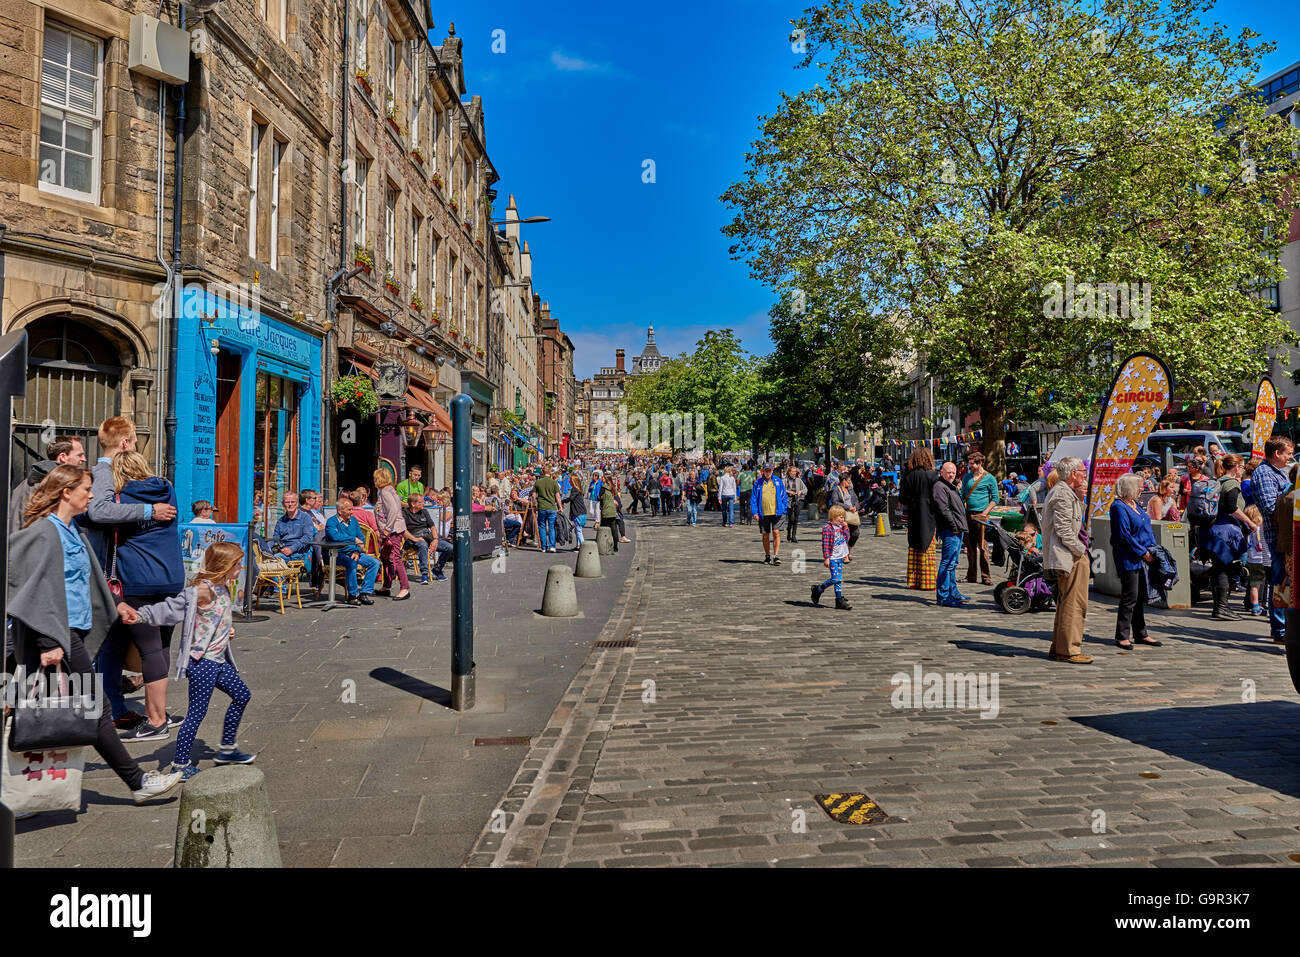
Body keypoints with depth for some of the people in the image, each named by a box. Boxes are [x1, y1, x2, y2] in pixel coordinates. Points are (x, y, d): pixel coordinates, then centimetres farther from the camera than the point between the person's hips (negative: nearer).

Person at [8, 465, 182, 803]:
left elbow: (90, 576, 30)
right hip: (58, 634, -10)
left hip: (74, 631, 10)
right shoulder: (43, 532, -13)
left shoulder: (74, 530, 15)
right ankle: (138, 782, 2)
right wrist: (51, 642, -23)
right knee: (95, 709, -4)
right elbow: (40, 591, -19)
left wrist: (114, 604, 40)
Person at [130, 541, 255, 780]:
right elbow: (172, 609, -24)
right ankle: (179, 764, 7)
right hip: (201, 662, -10)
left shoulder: (222, 588, 9)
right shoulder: (202, 591, -19)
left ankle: (227, 749, 31)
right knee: (197, 711, -5)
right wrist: (141, 615, -34)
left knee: (242, 695, 18)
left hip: (218, 660, 10)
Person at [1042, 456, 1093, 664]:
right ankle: (1069, 651, -3)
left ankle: (1058, 648, 22)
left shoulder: (1065, 492, 19)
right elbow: (1064, 530, -20)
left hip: (1064, 557, 11)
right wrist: (1081, 552, -13)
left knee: (1065, 603, 15)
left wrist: (1080, 499, 11)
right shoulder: (1063, 494, -15)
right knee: (1074, 604, -7)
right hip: (1069, 557, -11)